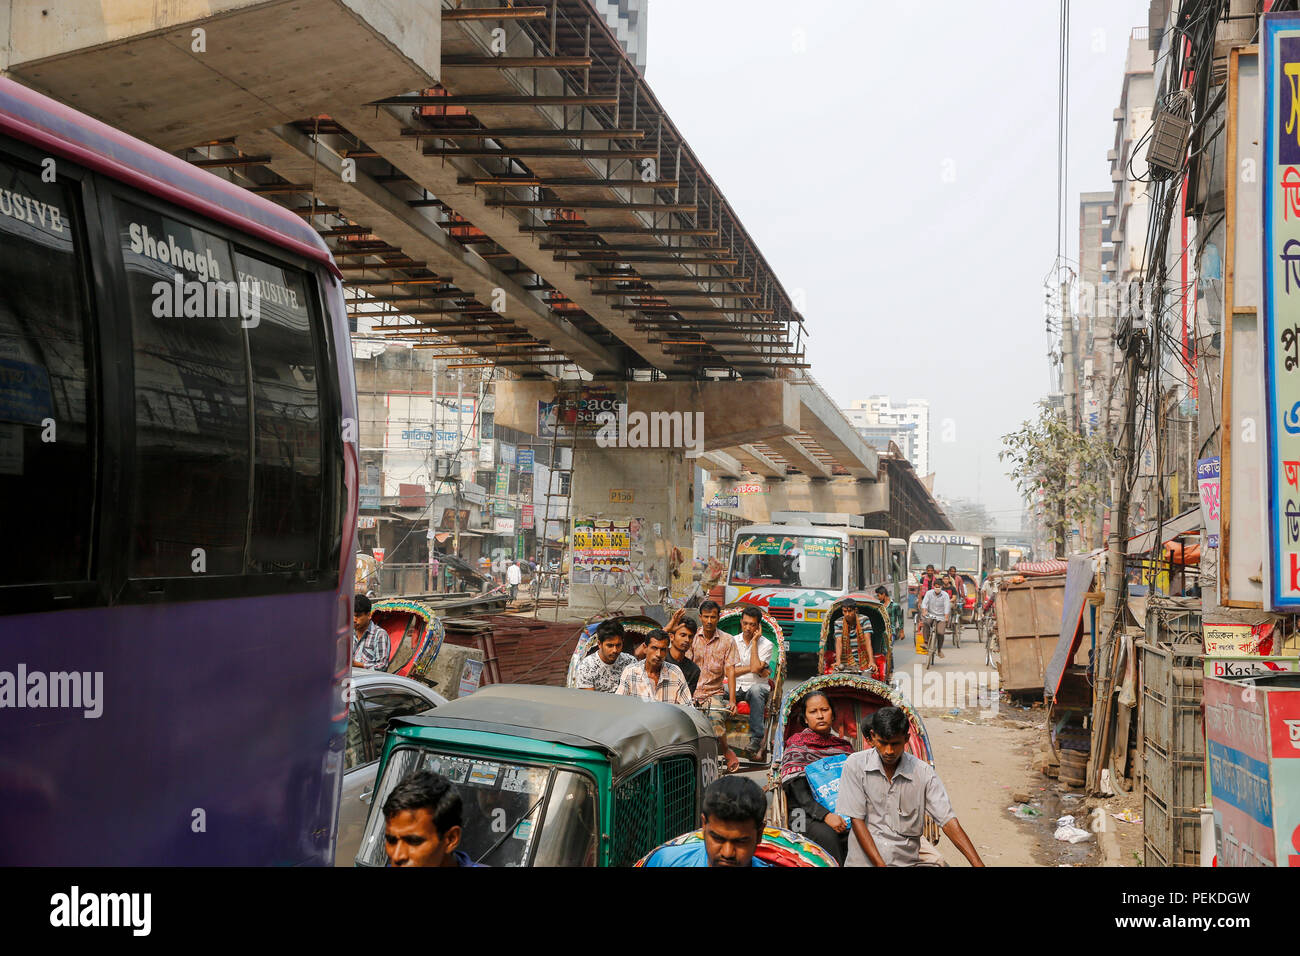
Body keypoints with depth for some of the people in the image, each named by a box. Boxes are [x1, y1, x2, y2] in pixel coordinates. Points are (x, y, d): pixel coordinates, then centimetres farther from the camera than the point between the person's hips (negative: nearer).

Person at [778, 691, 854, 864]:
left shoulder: (844, 745, 19)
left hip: (844, 811, 3)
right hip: (808, 814, -3)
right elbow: (799, 793, -5)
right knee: (827, 835, -35)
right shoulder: (797, 744, 6)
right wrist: (825, 815, -21)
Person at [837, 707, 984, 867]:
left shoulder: (924, 773, 1)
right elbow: (856, 819, -4)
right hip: (864, 861, -2)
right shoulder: (855, 765, -3)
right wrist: (880, 864, -13)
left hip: (908, 861, 2)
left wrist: (978, 864, -14)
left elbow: (948, 821, -2)